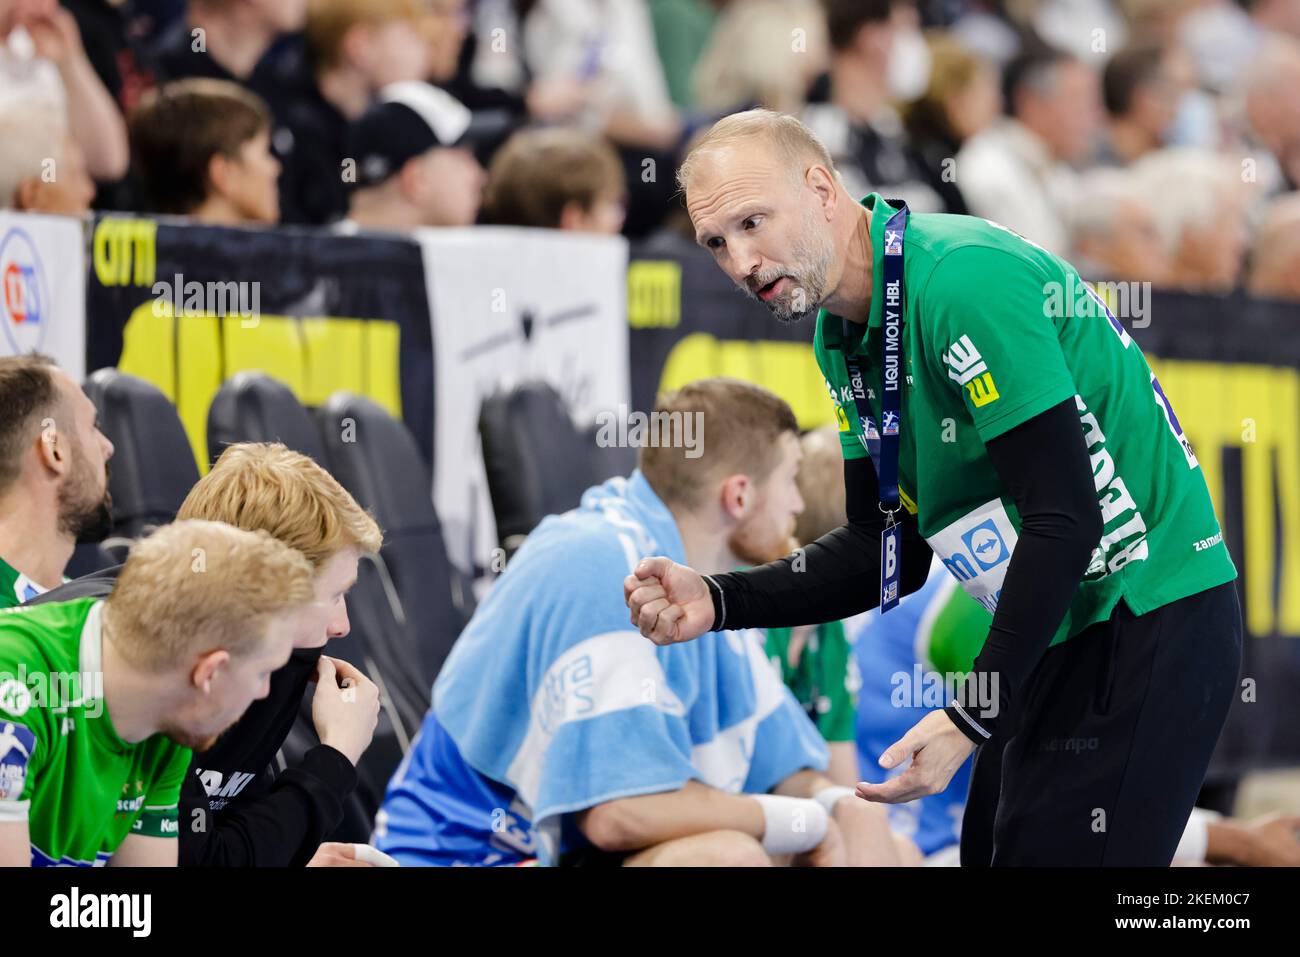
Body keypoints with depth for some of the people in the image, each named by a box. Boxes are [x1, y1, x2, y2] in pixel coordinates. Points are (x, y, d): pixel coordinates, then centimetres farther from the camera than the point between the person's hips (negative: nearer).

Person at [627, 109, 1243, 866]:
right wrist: (718, 602, -2)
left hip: (1151, 628, -10)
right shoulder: (844, 340, 8)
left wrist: (971, 720, -23)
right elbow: (891, 549, 12)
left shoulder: (964, 278, -22)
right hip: (1059, 634, 10)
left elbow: (1066, 518, -24)